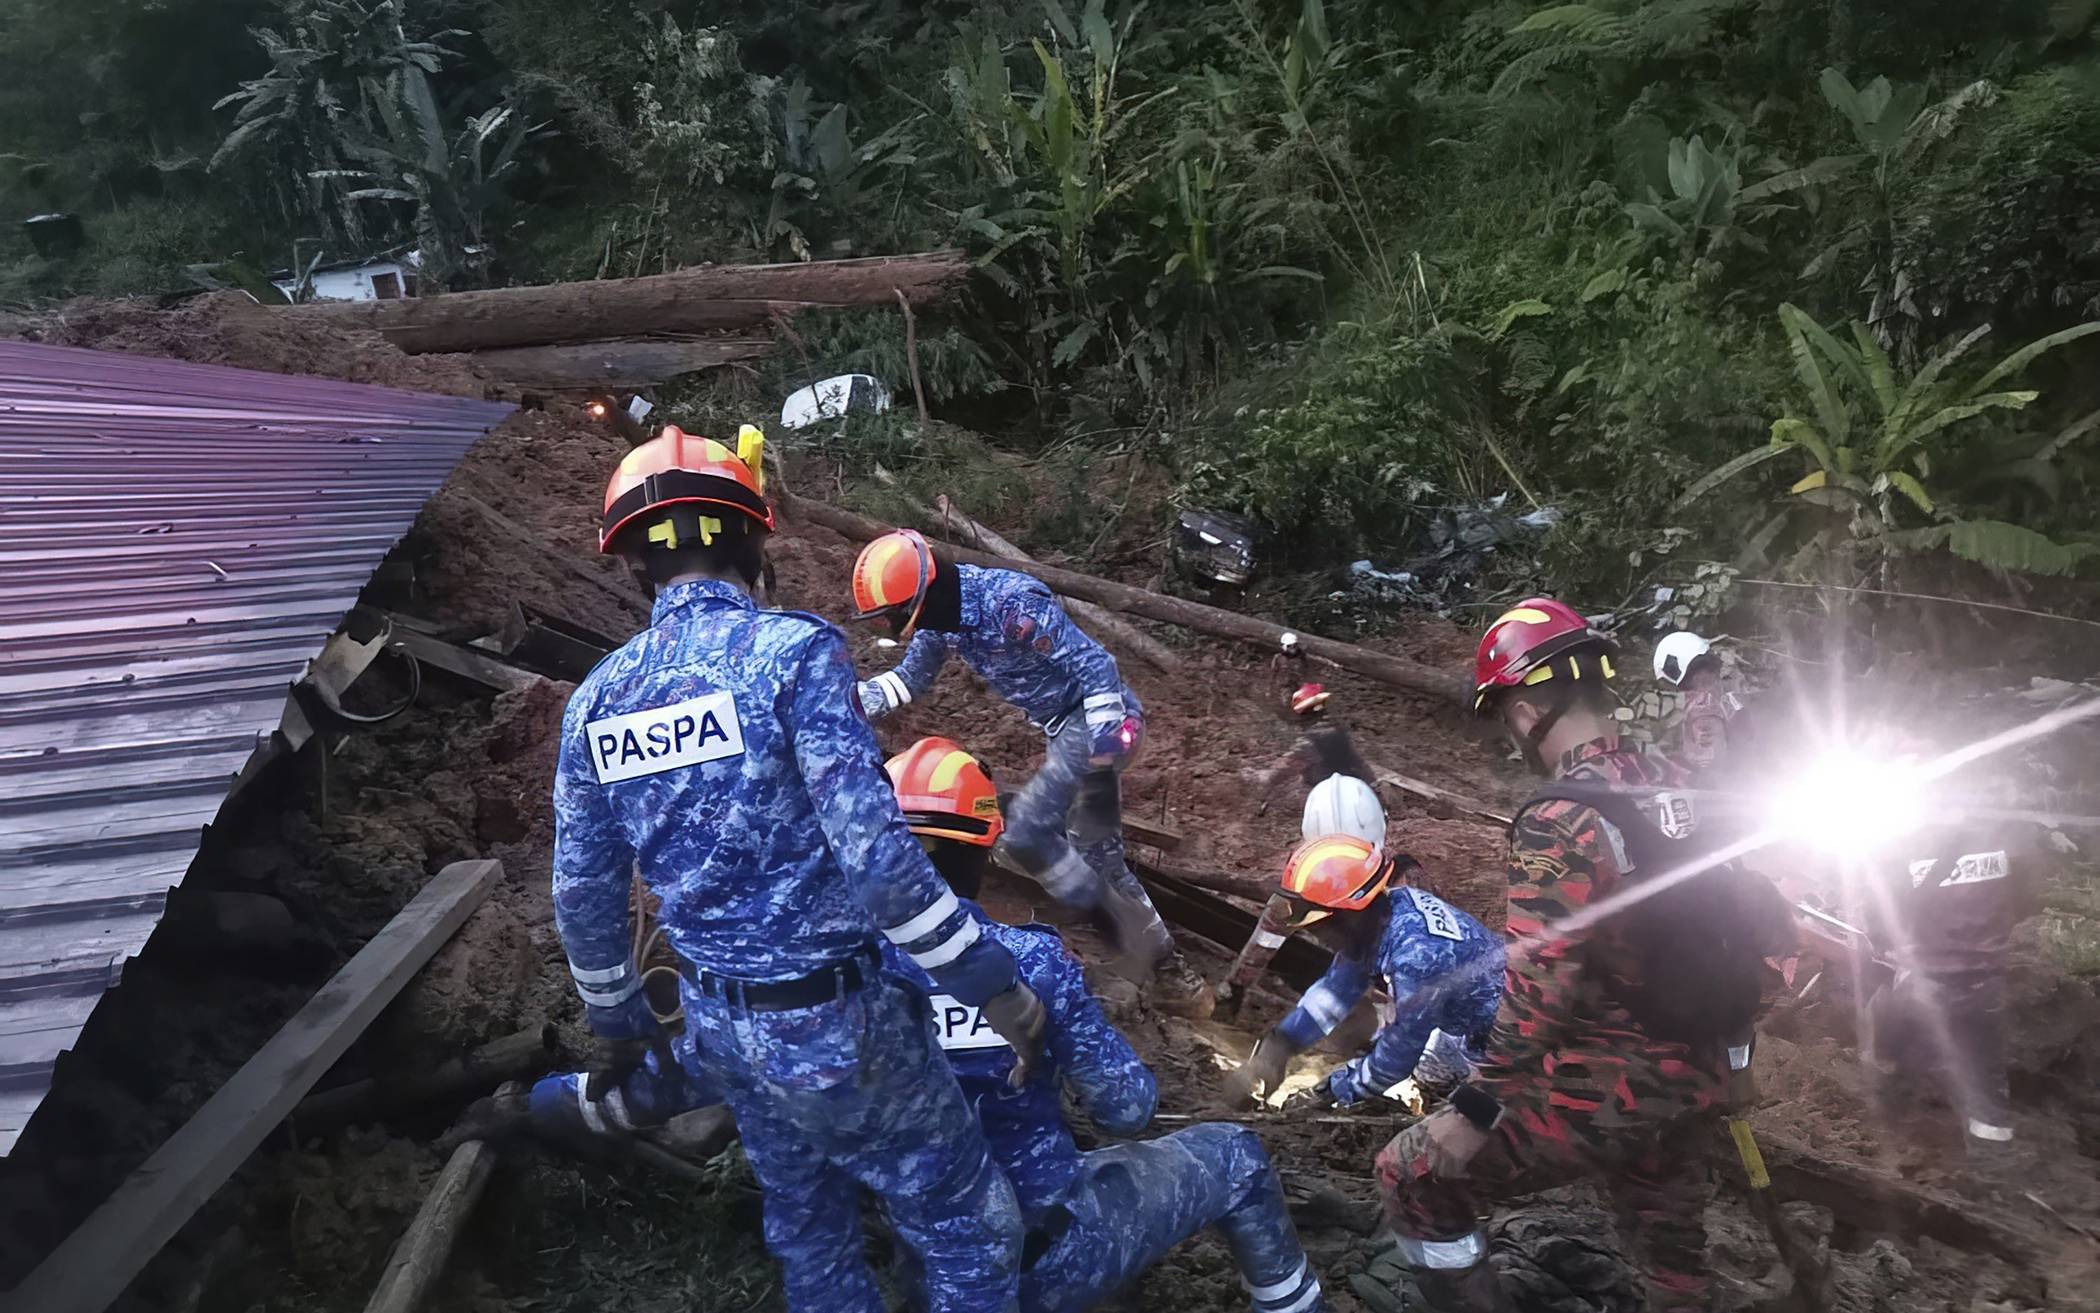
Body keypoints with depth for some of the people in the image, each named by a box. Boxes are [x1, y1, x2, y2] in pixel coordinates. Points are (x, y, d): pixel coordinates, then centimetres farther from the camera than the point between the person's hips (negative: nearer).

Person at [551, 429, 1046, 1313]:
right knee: (970, 1231, 11)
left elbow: (582, 896, 8)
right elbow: (873, 852, -24)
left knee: (807, 1231, 26)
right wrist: (990, 979, -15)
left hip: (718, 1022, 7)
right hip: (829, 1018, -6)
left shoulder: (596, 700, 1)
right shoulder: (790, 650, -18)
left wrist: (618, 1016, 24)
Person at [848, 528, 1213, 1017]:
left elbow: (1090, 660, -24)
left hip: (1094, 719, -9)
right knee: (1098, 857, 13)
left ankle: (1121, 931, 0)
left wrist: (1105, 730, -30)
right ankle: (1168, 966, 25)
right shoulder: (939, 614, 0)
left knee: (1026, 834, -18)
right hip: (1063, 725, 9)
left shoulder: (1009, 602, -26)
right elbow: (910, 678, 14)